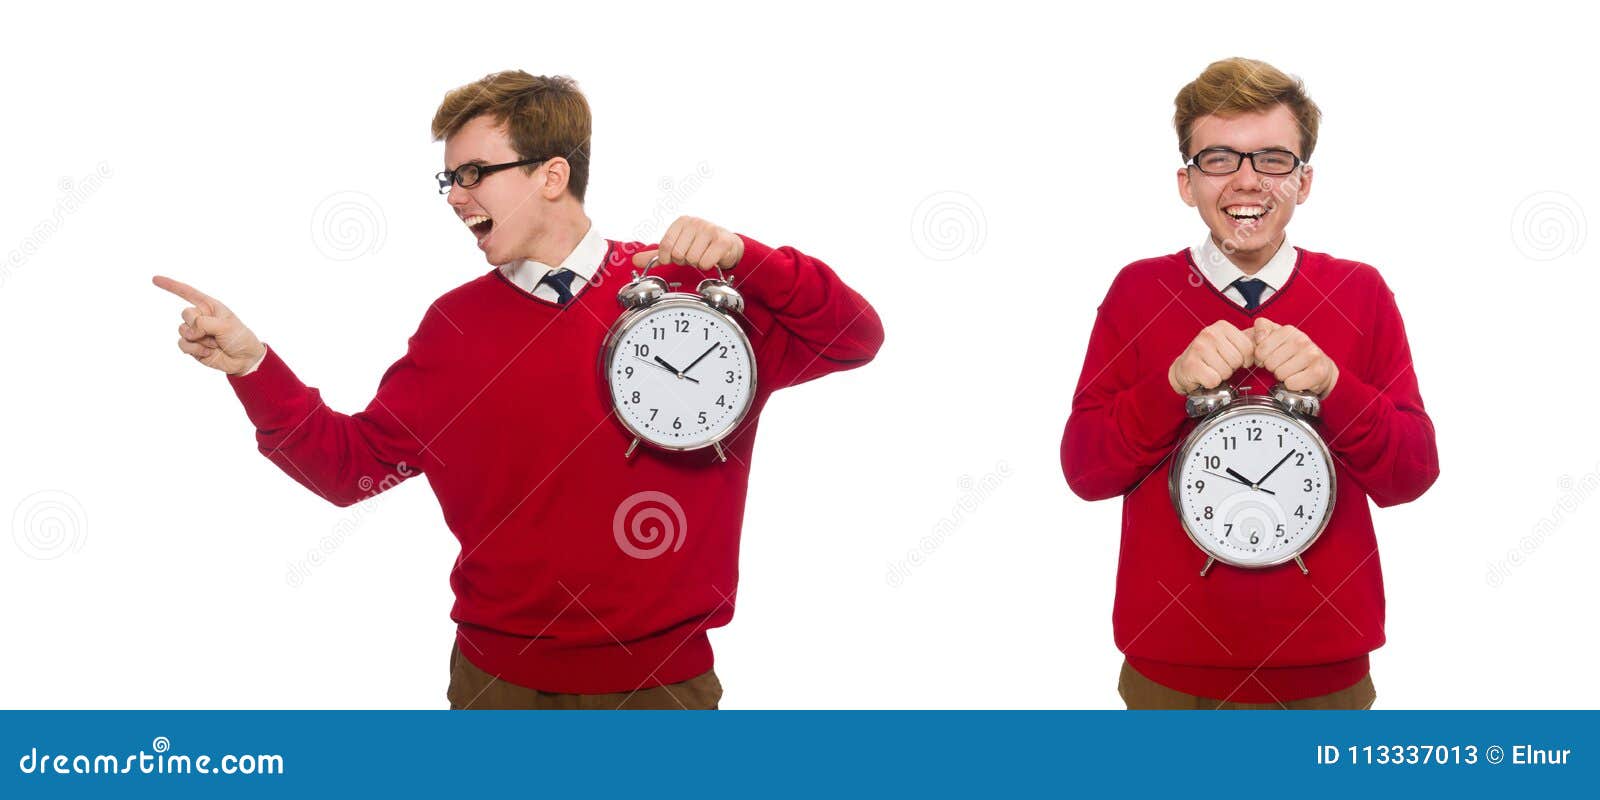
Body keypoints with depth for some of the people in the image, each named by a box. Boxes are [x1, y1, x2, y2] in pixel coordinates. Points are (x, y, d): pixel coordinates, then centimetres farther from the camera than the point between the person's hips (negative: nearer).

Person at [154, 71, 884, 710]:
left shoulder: (689, 288, -4)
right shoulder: (456, 323, 2)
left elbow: (853, 339, -7)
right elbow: (352, 462, 3)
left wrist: (742, 258, -20)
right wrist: (252, 365, -9)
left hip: (662, 678, -1)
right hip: (502, 680, 2)